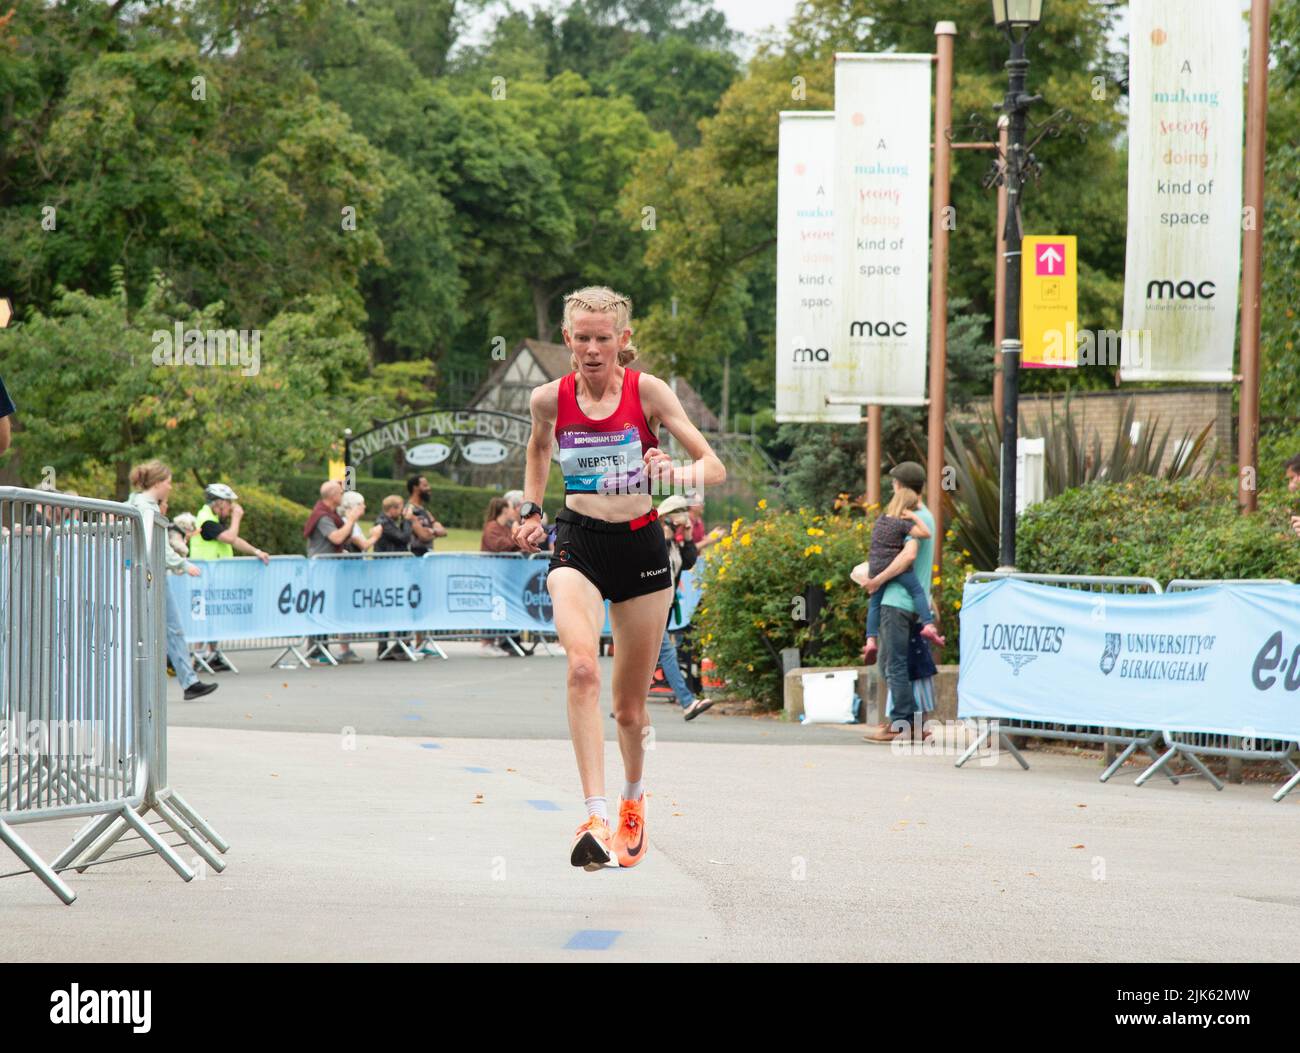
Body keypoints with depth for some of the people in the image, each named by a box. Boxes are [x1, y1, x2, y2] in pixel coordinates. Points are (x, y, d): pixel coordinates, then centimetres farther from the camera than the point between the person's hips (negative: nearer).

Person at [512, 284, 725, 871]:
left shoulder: (646, 391, -8)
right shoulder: (549, 400, -2)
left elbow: (714, 467, -9)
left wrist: (678, 475, -29)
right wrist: (531, 509, 16)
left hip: (641, 545, 0)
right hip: (577, 543, 0)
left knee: (629, 705, 10)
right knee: (582, 668, -29)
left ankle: (633, 799, 42)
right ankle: (595, 817, -35)